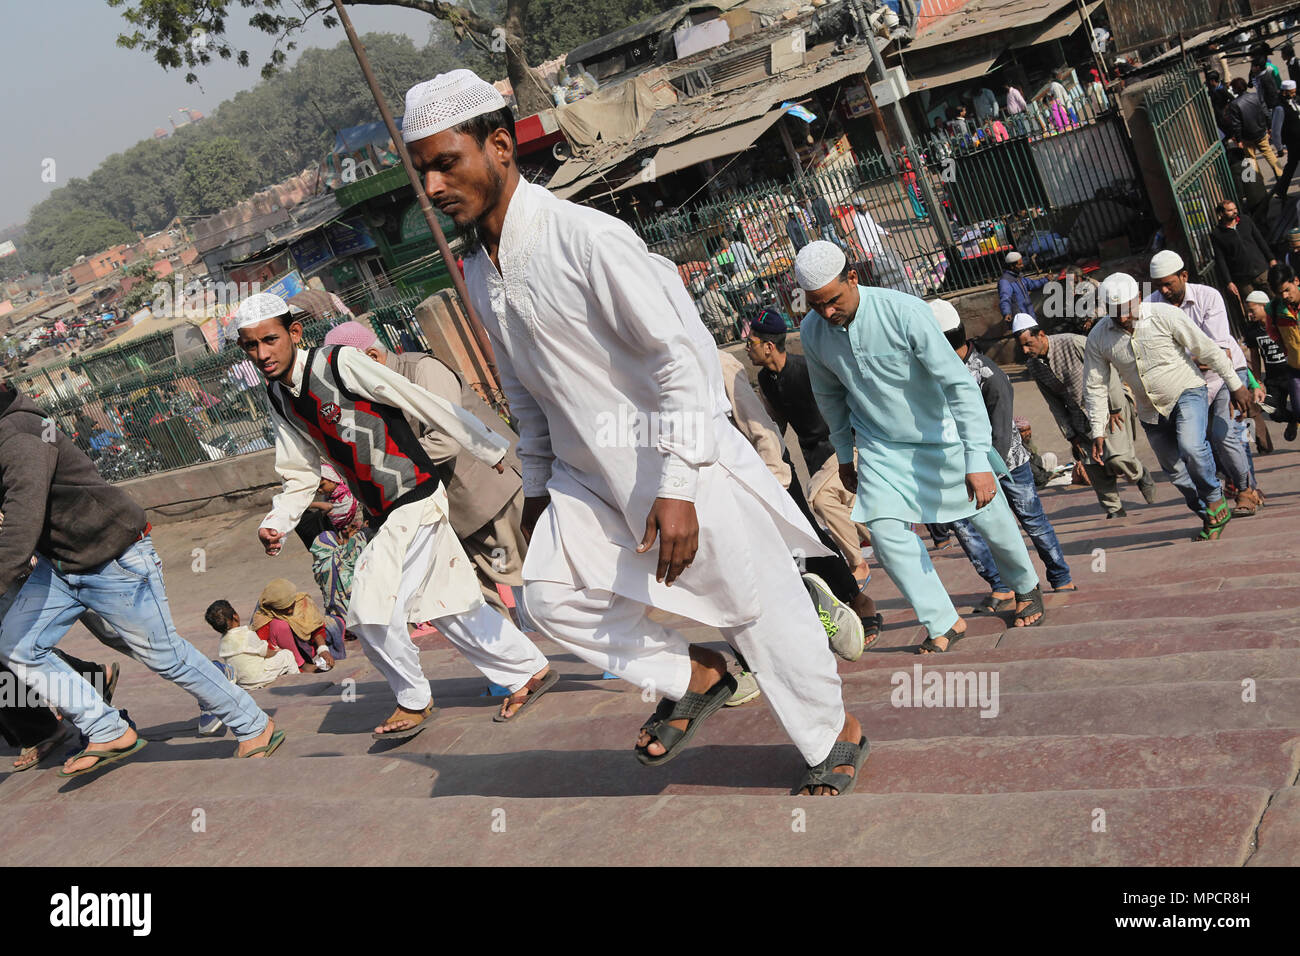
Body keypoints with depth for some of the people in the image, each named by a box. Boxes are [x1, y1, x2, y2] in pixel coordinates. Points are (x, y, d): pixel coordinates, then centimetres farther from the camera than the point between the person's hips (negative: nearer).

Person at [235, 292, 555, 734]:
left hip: (416, 501, -8)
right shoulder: (279, 399, 7)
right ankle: (530, 670, 29)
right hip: (384, 516, 8)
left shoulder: (340, 363, -17)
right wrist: (276, 522, -5)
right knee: (447, 605, 14)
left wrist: (493, 450, -12)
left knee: (371, 611, -12)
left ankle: (414, 701, 11)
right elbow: (300, 476, 13)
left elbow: (423, 403, -15)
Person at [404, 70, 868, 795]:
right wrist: (536, 484, 19)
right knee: (552, 594, -3)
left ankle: (837, 735, 26)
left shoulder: (589, 238, -21)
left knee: (758, 607, 3)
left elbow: (683, 355, -23)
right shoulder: (480, 276, 4)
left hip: (680, 465, -7)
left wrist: (676, 488, -26)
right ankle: (693, 676, 17)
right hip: (589, 475, 7)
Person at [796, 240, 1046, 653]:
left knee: (990, 519, 9)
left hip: (940, 433, -3)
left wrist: (977, 460, -35)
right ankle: (943, 623, 3)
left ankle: (1027, 588, 39)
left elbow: (959, 384, -29)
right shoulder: (813, 331, -13)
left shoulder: (904, 312, -29)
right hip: (880, 445, 3)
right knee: (885, 530, -12)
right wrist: (844, 455, 14)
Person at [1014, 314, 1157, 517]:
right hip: (1081, 420, 5)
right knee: (1095, 470, -1)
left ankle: (1140, 475, 15)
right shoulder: (1033, 367, -1)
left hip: (1108, 408, -5)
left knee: (1118, 460, -18)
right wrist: (1071, 435, 5)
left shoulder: (1073, 343, -19)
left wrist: (1116, 408, -12)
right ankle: (1114, 511, 16)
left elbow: (1108, 369, -14)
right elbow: (1054, 403, 8)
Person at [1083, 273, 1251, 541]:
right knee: (1176, 472, 8)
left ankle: (1215, 502, -5)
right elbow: (1095, 387, -1)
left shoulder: (1164, 315, -17)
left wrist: (1235, 385, -5)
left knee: (1191, 448, -28)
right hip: (1151, 412, 4)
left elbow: (1207, 349, -10)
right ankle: (1211, 518, 28)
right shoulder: (1098, 338, -9)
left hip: (1187, 392, -4)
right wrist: (1098, 432, -4)